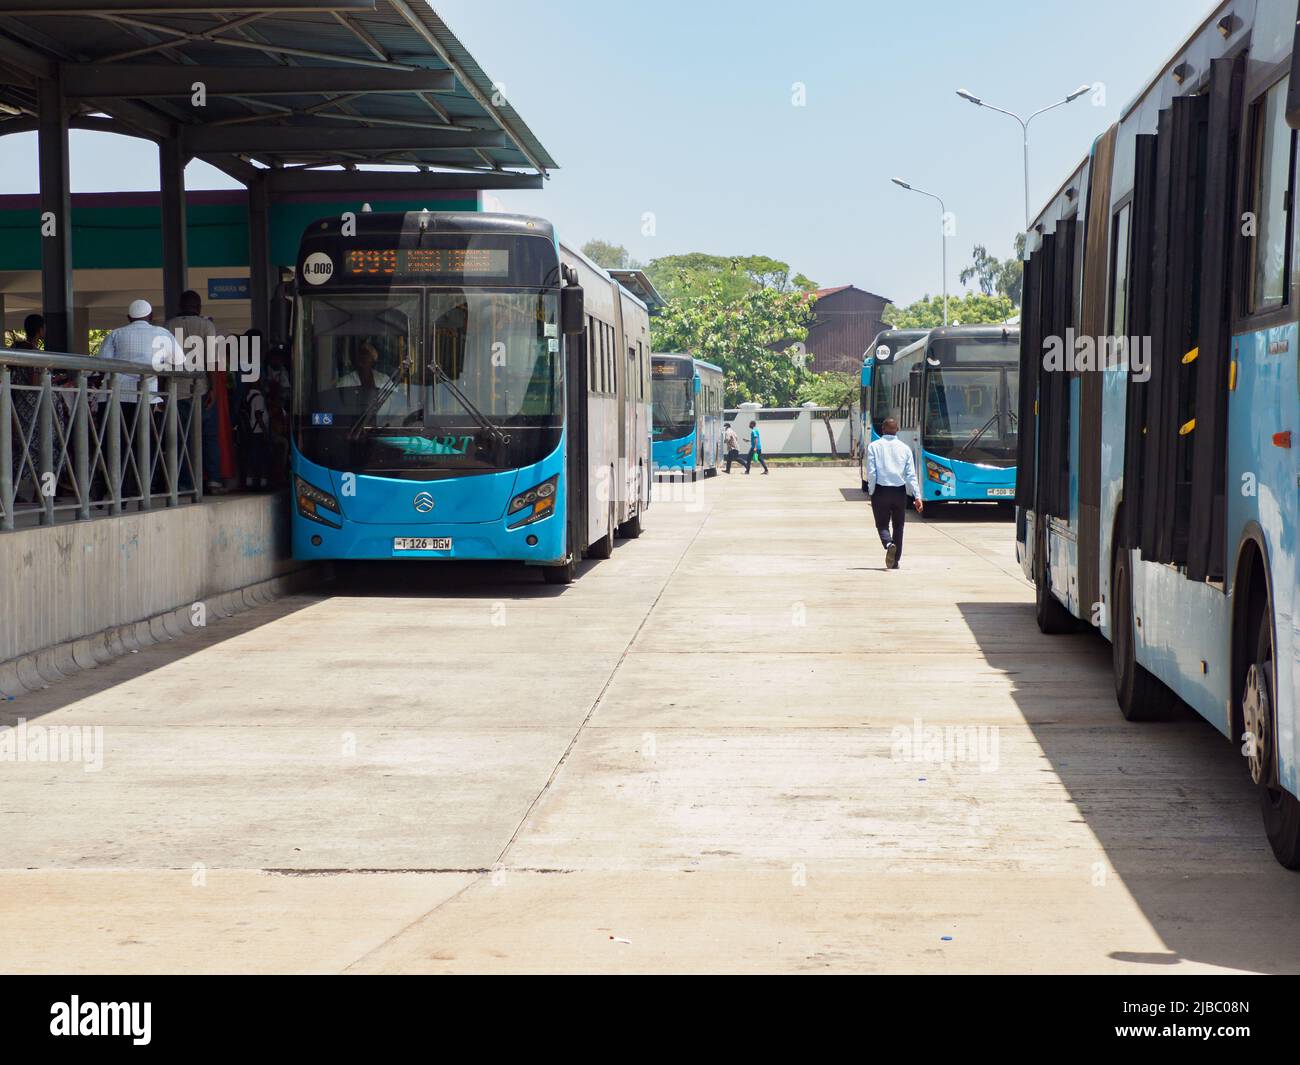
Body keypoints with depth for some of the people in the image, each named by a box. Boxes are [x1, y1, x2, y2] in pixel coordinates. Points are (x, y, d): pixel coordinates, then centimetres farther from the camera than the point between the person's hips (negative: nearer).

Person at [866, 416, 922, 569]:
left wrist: (871, 492, 3)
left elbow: (871, 472, -9)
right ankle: (895, 561, 15)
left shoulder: (874, 446, -3)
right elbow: (911, 475, -2)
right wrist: (917, 496, -3)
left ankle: (889, 544, -25)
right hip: (900, 491, 2)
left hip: (880, 490, -2)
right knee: (898, 526, 14)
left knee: (882, 524, 7)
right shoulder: (904, 448, 2)